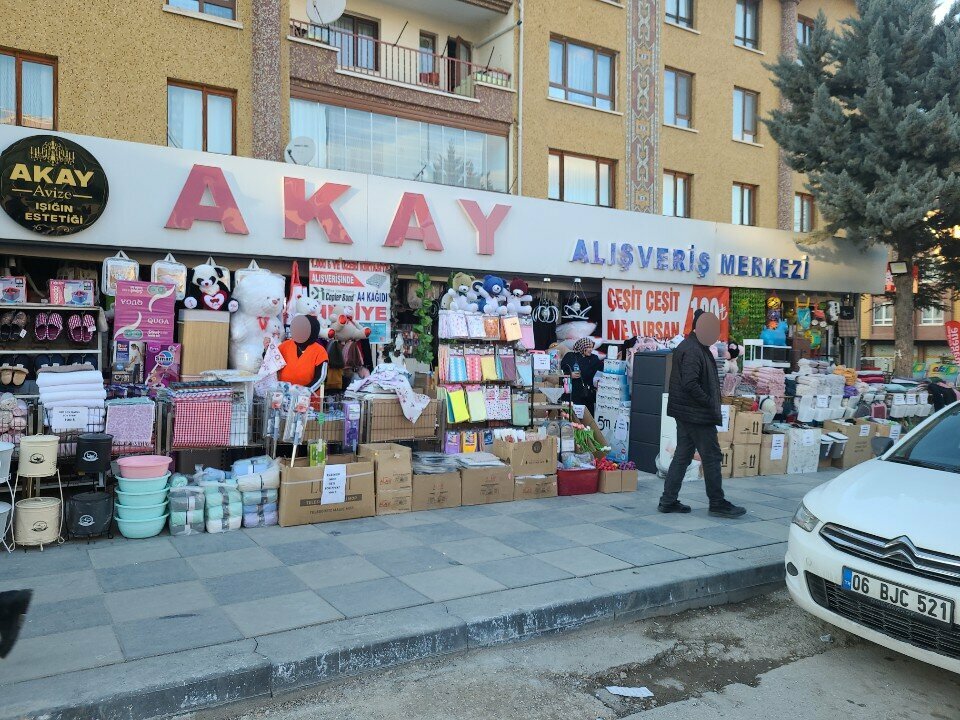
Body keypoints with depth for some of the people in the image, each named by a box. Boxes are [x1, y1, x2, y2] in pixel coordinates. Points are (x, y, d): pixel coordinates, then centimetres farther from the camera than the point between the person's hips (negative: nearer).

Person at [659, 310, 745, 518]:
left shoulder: (696, 348, 16)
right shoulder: (692, 351, -17)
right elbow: (690, 384, -25)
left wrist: (711, 403, 12)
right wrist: (710, 403, -17)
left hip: (686, 414, 11)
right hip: (697, 415, -11)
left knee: (682, 456, 12)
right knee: (711, 457, 0)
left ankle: (668, 501, 15)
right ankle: (717, 503, 10)